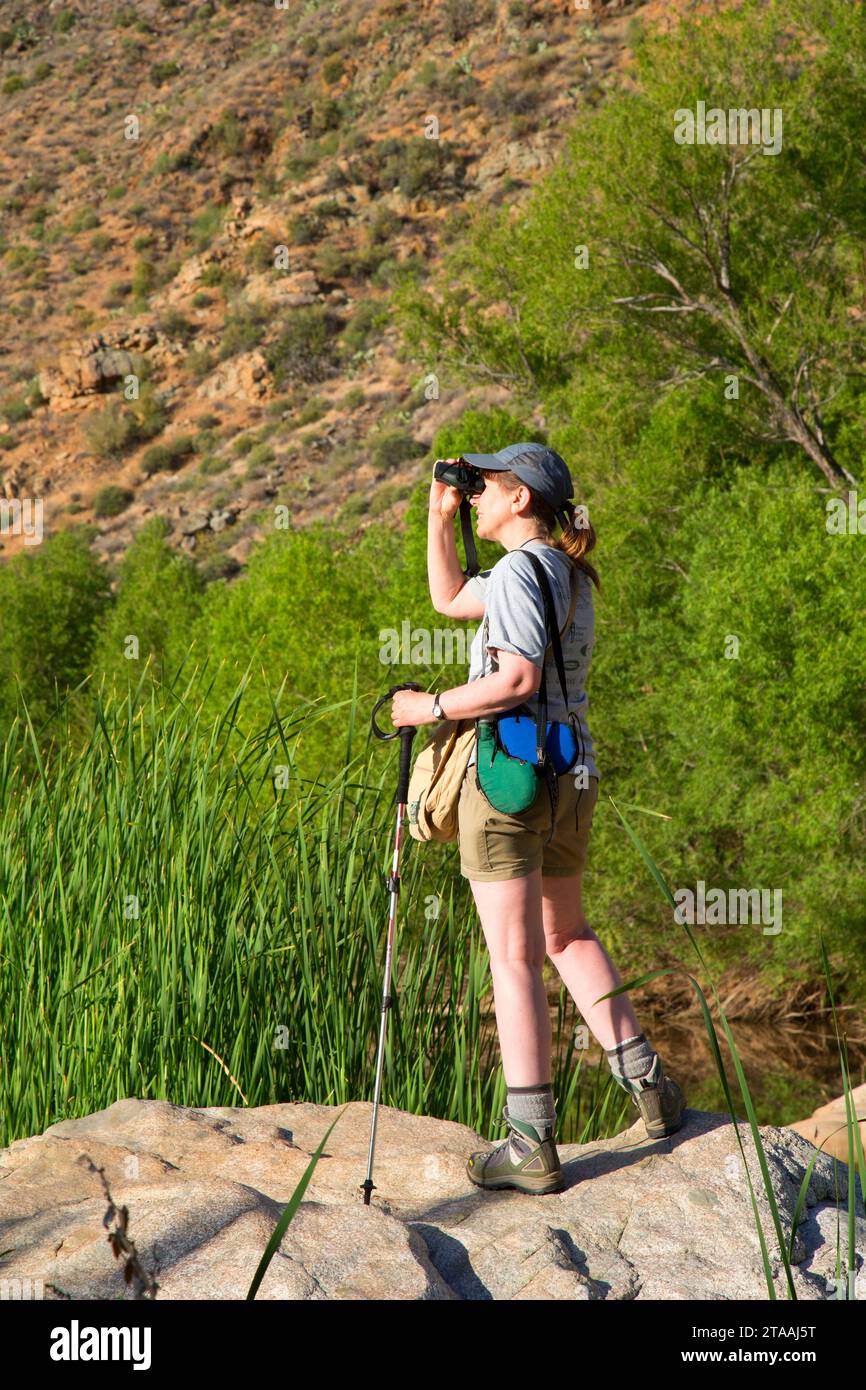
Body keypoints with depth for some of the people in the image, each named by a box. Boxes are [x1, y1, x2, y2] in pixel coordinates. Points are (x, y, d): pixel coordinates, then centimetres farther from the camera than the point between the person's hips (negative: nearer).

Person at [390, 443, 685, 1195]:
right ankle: (648, 1084, 24)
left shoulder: (520, 571, -10)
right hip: (573, 774, 9)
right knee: (566, 935, 24)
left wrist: (432, 707, -12)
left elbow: (518, 679, -22)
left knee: (513, 958, -4)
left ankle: (532, 1145, -3)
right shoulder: (569, 571, 17)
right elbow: (449, 598, 28)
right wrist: (440, 519, 22)